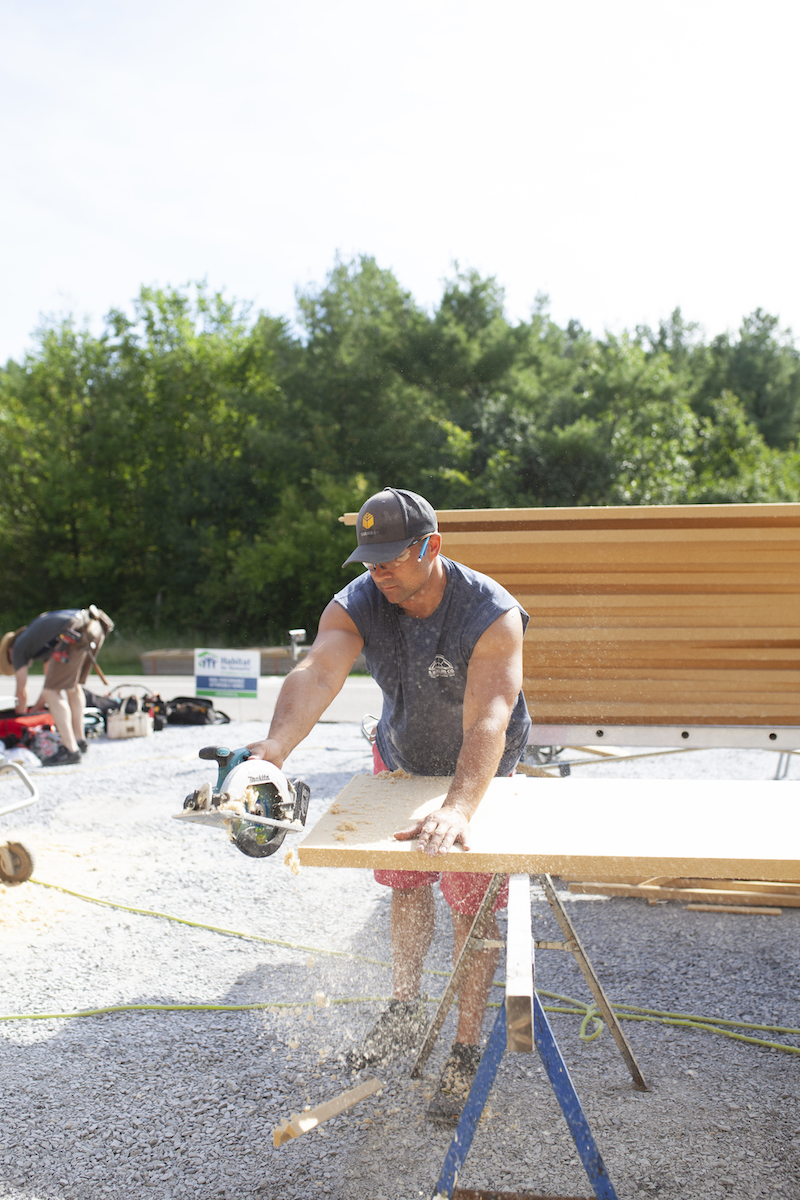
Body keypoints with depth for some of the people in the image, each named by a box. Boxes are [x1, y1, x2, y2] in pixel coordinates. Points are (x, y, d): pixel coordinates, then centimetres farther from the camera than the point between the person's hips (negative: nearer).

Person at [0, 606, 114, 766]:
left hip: (75, 633, -9)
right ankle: (79, 740, 32)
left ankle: (71, 750, -3)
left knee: (51, 694, 0)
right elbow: (49, 674, 50)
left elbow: (22, 692, 23)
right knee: (72, 686, 25)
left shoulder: (18, 647, 20)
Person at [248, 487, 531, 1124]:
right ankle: (407, 1010, 37)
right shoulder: (357, 604, -24)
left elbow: (486, 721, -47)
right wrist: (274, 748, -61)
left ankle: (466, 1053, 16)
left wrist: (459, 808, -63)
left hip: (481, 769, -4)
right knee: (407, 884, 16)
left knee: (474, 906, 0)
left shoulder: (492, 614, -35)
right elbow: (316, 673, -42)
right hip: (401, 759, 4)